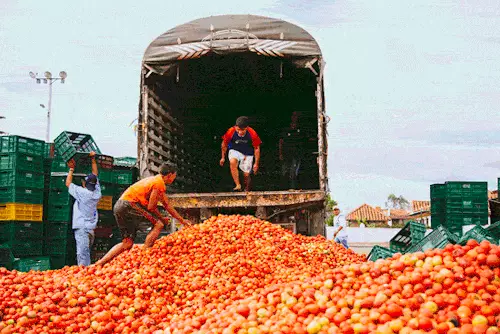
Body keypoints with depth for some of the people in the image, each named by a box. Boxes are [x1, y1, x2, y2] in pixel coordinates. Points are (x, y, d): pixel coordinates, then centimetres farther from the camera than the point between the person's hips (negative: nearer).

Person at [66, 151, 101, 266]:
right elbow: (95, 175, 20)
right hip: (91, 229, 6)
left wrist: (71, 169, 15)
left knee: (82, 255, -12)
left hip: (81, 229, -6)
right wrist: (93, 159, 24)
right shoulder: (97, 193, 6)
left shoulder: (81, 192, -8)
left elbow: (68, 183, 7)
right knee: (86, 254, 11)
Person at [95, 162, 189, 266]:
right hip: (128, 205, -10)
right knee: (158, 224, -9)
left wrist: (182, 220, 27)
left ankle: (98, 264, 7)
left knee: (127, 243, 11)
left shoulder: (155, 180, 24)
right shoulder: (159, 182, -8)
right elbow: (151, 207, -11)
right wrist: (162, 218, 8)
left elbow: (167, 205, 26)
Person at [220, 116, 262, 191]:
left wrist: (256, 163, -7)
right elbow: (224, 144, -5)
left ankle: (247, 191, 30)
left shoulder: (252, 134, -26)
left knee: (246, 175, 1)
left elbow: (257, 148, -10)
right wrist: (223, 157, 4)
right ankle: (238, 185, -30)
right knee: (232, 162, -33)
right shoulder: (231, 132, -25)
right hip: (235, 150, 0)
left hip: (248, 154, 0)